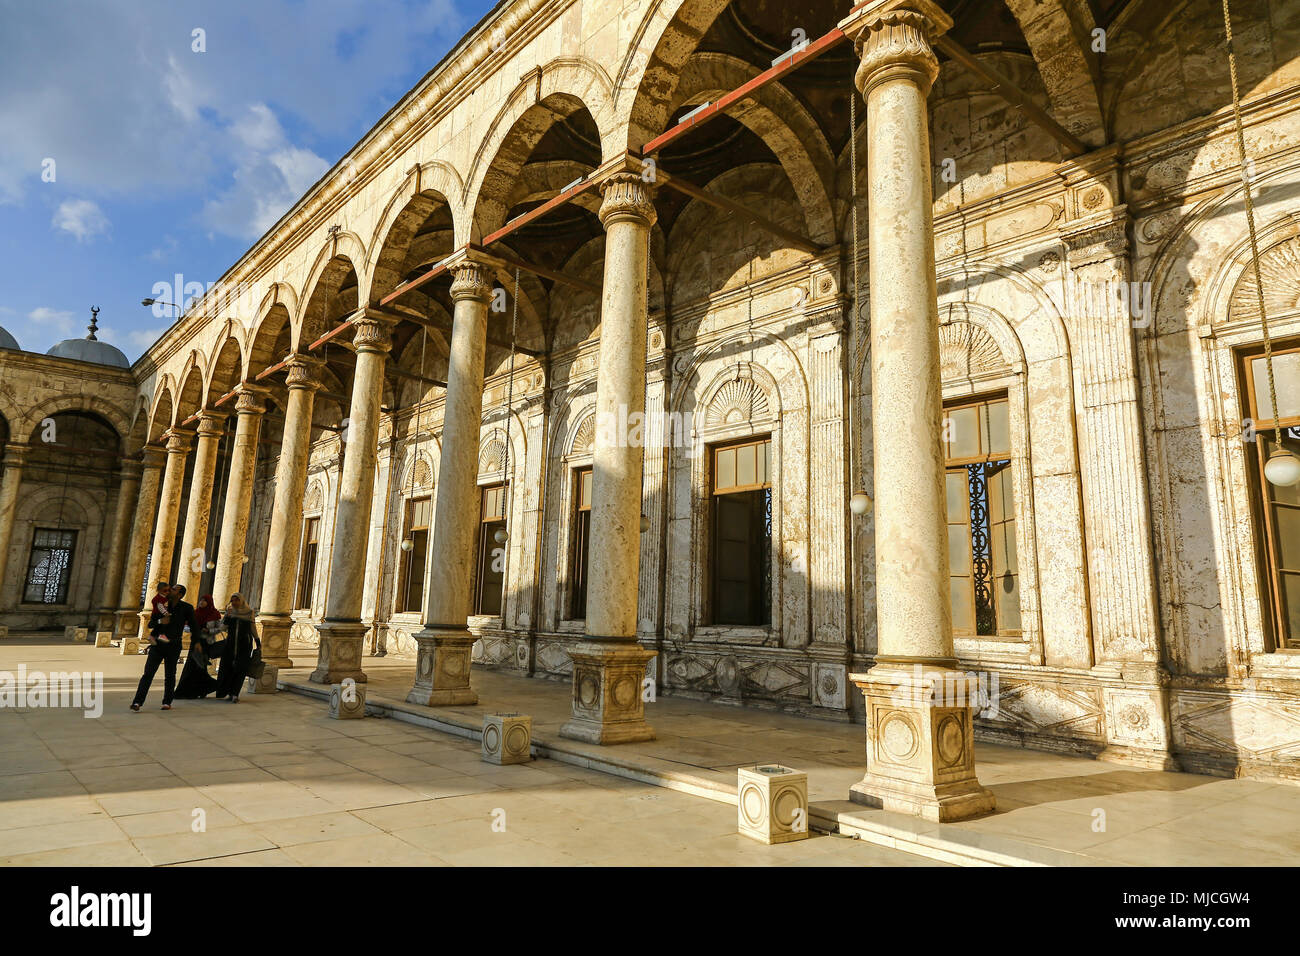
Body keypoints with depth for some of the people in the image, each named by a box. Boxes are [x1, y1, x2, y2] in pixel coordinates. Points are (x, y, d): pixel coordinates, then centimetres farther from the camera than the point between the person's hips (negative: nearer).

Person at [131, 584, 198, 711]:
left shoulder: (186, 608, -2)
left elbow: (193, 626, 6)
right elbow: (150, 624, 5)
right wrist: (160, 621, -14)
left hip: (173, 646, -1)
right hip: (158, 644, 1)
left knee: (170, 675, 7)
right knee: (148, 673, -8)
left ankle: (167, 702, 18)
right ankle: (137, 702, -10)